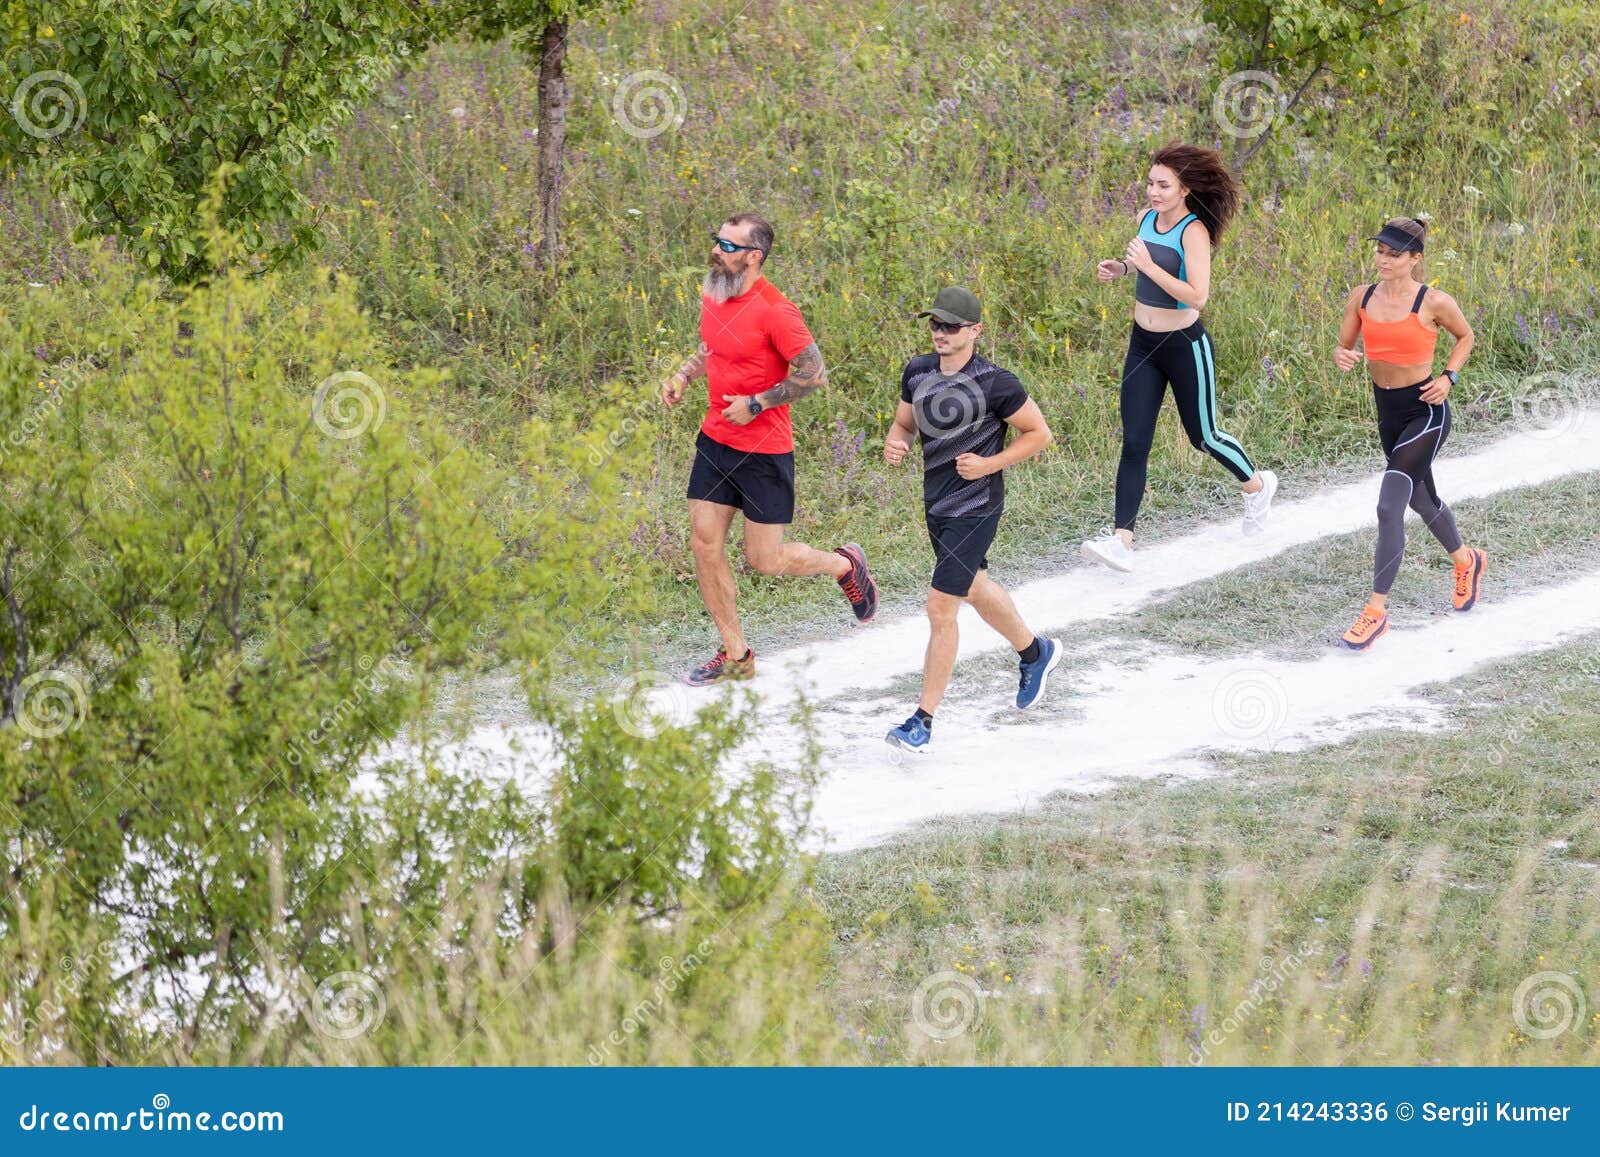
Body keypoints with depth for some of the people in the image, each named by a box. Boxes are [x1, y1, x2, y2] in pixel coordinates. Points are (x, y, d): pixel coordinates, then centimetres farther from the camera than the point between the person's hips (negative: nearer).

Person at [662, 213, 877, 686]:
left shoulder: (775, 310, -20)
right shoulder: (713, 296, 4)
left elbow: (814, 374, -18)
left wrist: (755, 404, -18)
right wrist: (684, 375, 5)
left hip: (764, 450, -7)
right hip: (715, 439, 7)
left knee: (765, 560, 1)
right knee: (704, 543, 2)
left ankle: (845, 564, 30)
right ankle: (735, 655, 14)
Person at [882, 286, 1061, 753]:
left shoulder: (995, 383, -19)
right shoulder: (918, 371, 0)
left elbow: (1038, 433, -9)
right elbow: (904, 422, 14)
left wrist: (988, 464, -18)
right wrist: (895, 444, -9)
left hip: (975, 507, -8)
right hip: (936, 502, 8)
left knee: (940, 609, -9)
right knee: (974, 589, 26)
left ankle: (923, 721, -2)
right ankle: (1035, 652, 52)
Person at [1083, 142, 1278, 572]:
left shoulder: (1194, 232, -20)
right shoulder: (1145, 220, 1)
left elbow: (1198, 296, -30)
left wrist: (1148, 265, -31)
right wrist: (1121, 268, 3)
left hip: (1184, 345, -6)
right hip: (1143, 344, 6)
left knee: (1202, 437, 12)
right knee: (1134, 443, -2)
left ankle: (1256, 485, 42)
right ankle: (1121, 540, -7)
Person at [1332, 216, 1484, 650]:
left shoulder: (1434, 303, -14)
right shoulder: (1361, 298, -2)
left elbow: (1465, 337, 4)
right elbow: (1343, 346, 6)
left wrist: (1448, 377, -10)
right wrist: (1342, 357, -17)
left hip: (1425, 411, -7)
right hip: (1387, 410, 7)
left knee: (1389, 507, -16)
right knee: (1422, 500, 25)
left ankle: (1376, 611, -13)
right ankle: (1466, 561, 53)